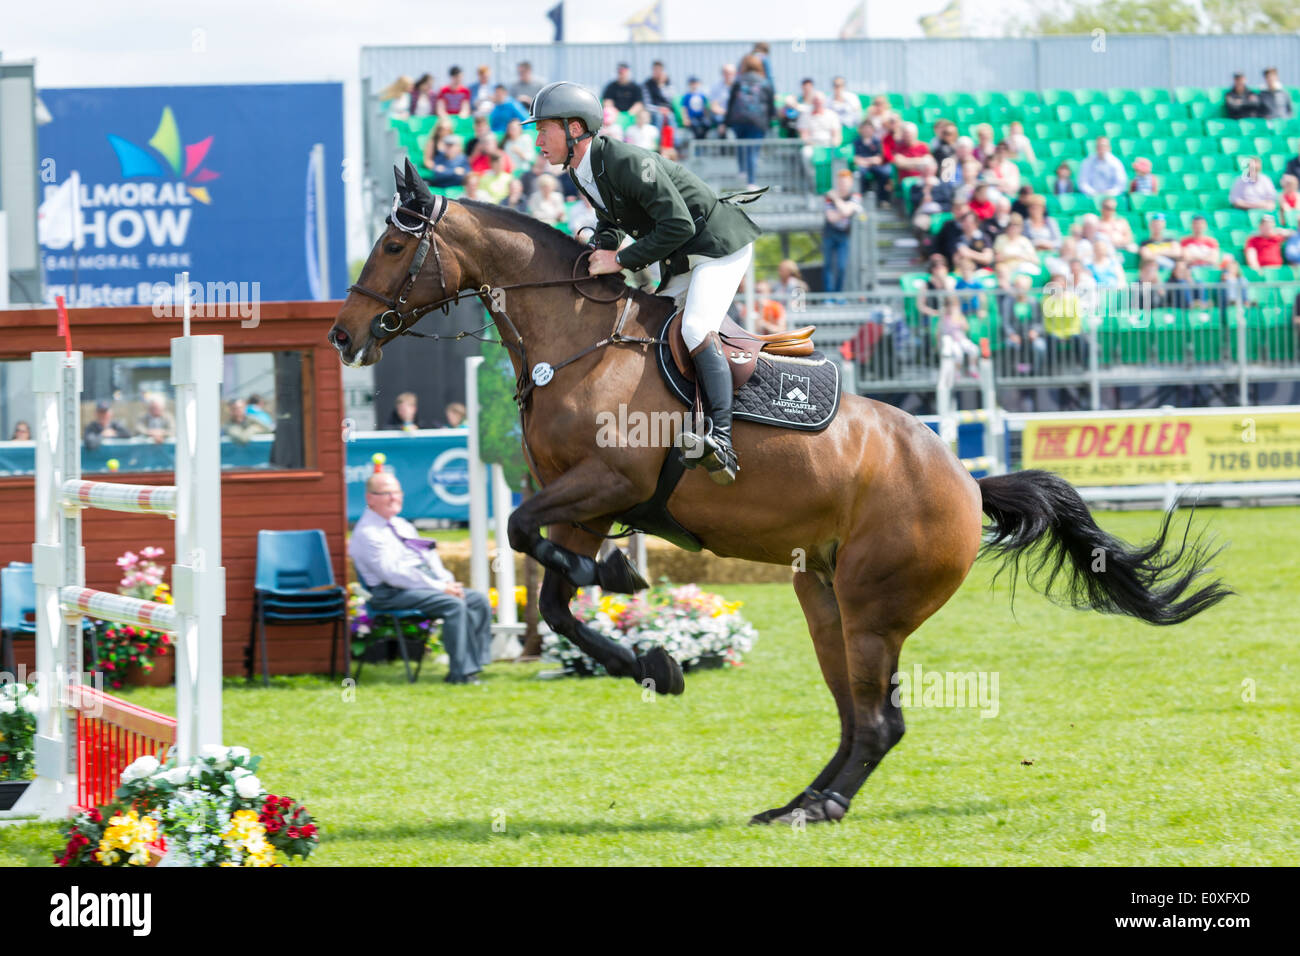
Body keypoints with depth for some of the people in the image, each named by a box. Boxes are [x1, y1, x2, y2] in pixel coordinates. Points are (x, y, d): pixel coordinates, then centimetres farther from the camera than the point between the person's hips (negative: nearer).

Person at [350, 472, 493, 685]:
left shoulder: (402, 525, 21)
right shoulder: (366, 533, -9)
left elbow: (430, 556, 24)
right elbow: (393, 573, -17)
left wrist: (447, 581, 2)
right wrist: (440, 587, -18)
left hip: (428, 583, 9)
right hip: (394, 594, -9)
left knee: (479, 600, -6)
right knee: (454, 605, -29)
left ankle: (475, 661, -11)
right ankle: (460, 673, -27)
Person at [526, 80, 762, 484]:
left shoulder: (628, 162, -28)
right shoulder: (583, 172, 2)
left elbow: (678, 224, -30)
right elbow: (613, 219, 19)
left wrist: (623, 260, -24)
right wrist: (604, 246, -4)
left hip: (718, 243, -11)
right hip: (680, 261, 11)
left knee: (696, 328, -27)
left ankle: (722, 439, -36)